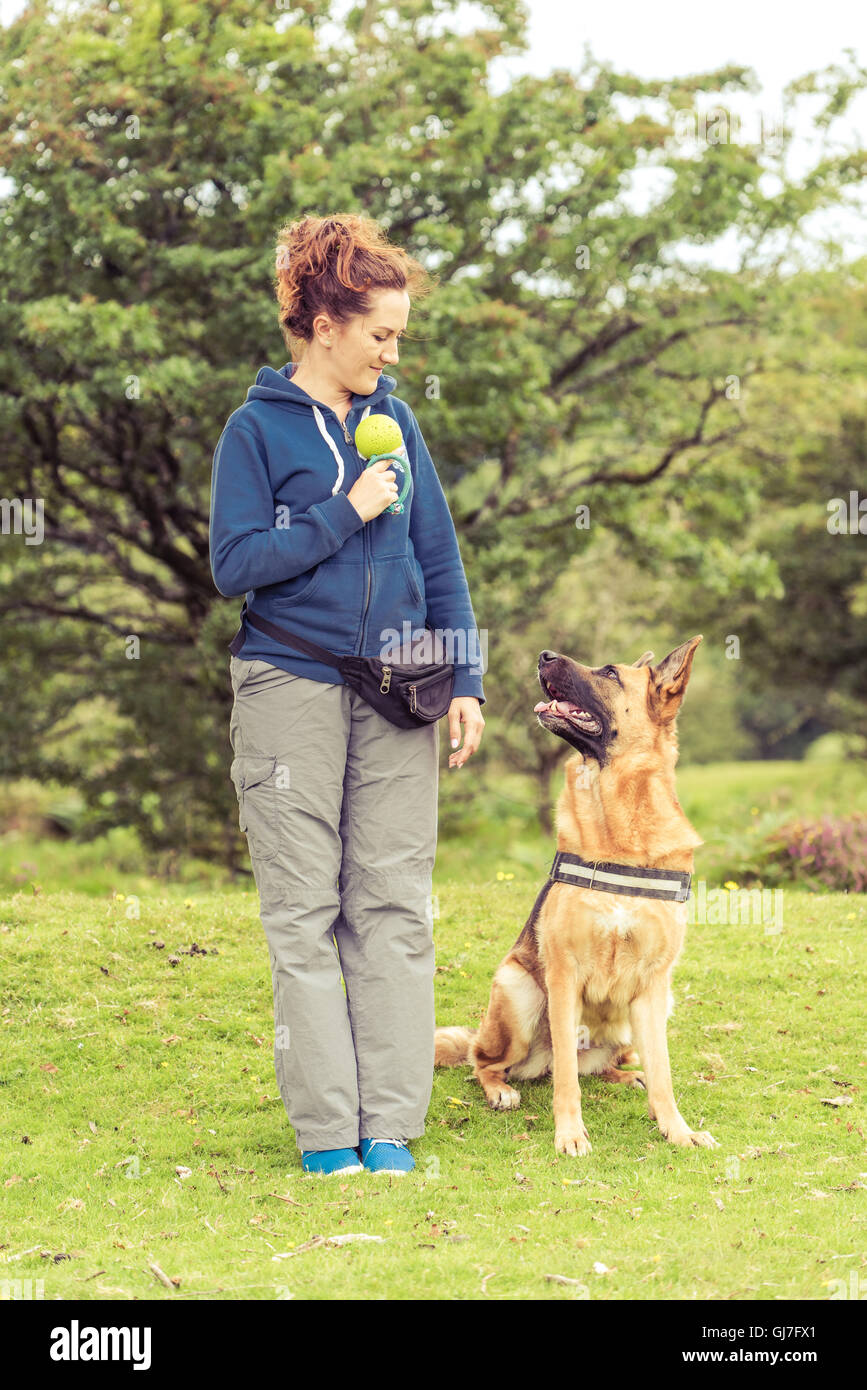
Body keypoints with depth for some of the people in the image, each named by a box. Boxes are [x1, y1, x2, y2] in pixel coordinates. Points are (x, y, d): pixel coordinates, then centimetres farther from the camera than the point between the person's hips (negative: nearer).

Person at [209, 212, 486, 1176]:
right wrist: (347, 515, -10)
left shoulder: (395, 421, 12)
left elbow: (440, 561, 14)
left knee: (395, 906, 1)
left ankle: (391, 1123, 5)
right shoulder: (259, 428, -1)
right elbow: (234, 564, -8)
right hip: (291, 688, -4)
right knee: (304, 911, -1)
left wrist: (464, 681, 6)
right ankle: (325, 1127, 4)